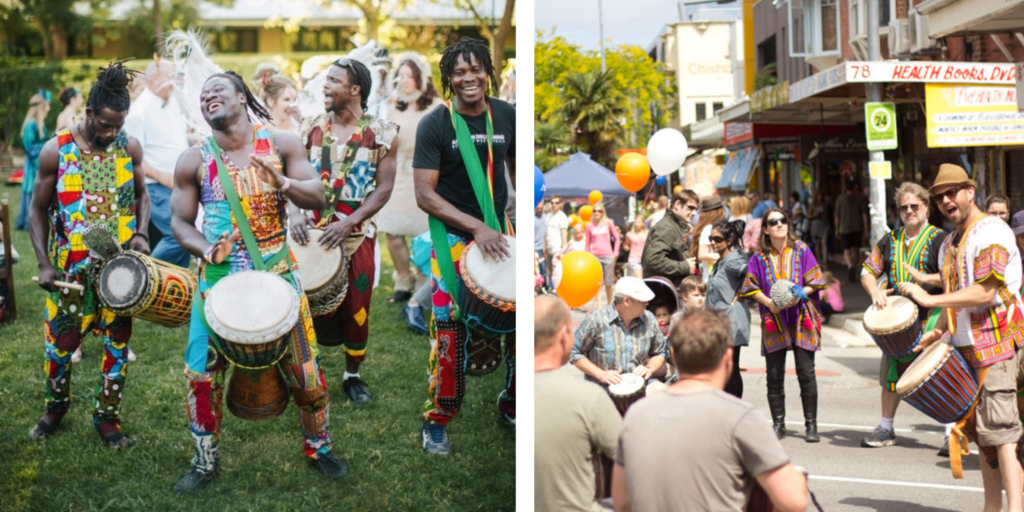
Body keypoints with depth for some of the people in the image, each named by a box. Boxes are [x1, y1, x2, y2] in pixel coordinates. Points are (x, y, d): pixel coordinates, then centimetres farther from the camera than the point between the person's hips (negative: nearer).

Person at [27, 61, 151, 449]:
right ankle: (56, 406, 34)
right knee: (61, 340, 8)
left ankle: (107, 417, 22)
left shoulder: (130, 147, -3)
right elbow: (38, 210, -1)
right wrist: (44, 264, -8)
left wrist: (141, 233, -7)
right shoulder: (56, 151, -8)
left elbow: (141, 195, 11)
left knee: (118, 341, 6)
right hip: (70, 266, -1)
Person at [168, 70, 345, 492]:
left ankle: (318, 447, 29)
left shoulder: (281, 144, -3)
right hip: (218, 278, 1)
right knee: (201, 373, 2)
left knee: (305, 368, 6)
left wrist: (283, 182, -26)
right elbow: (180, 223, 2)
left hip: (277, 274, 0)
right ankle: (205, 461, 23)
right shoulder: (194, 160, -2)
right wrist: (205, 250, -17)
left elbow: (317, 197, -6)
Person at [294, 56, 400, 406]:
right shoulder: (311, 127, 2)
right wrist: (294, 213, -18)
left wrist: (347, 223, -20)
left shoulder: (381, 133, -6)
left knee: (356, 309, 8)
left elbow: (383, 189, -9)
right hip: (312, 234, 2)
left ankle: (352, 376, 26)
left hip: (357, 237, -2)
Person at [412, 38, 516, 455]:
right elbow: (425, 195, -14)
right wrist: (476, 227, -22)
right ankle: (438, 420, 15)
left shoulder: (507, 116, 0)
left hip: (500, 233, 4)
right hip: (454, 238, -4)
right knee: (450, 333, -2)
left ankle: (511, 405, 27)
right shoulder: (434, 125, -11)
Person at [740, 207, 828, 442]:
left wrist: (799, 295, -16)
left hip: (801, 318, -1)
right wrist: (768, 302, -12)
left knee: (806, 372, -3)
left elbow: (815, 282, 2)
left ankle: (811, 424, 7)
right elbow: (751, 287, 4)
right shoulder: (759, 257, 4)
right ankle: (778, 424, 16)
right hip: (773, 320, 1)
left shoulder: (801, 250, 2)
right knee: (774, 374, 3)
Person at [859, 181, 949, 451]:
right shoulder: (890, 241, 11)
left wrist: (923, 283, -22)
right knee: (891, 375, 12)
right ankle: (886, 429, 24)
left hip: (930, 320, -5)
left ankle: (952, 431, 5)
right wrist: (875, 292, -5)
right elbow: (868, 271, 14)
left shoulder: (940, 239, -3)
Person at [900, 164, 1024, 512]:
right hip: (967, 346, 9)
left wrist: (929, 299, -17)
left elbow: (984, 293, -20)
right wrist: (938, 332, 8)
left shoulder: (992, 232, -10)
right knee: (981, 431, 10)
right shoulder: (949, 244, 17)